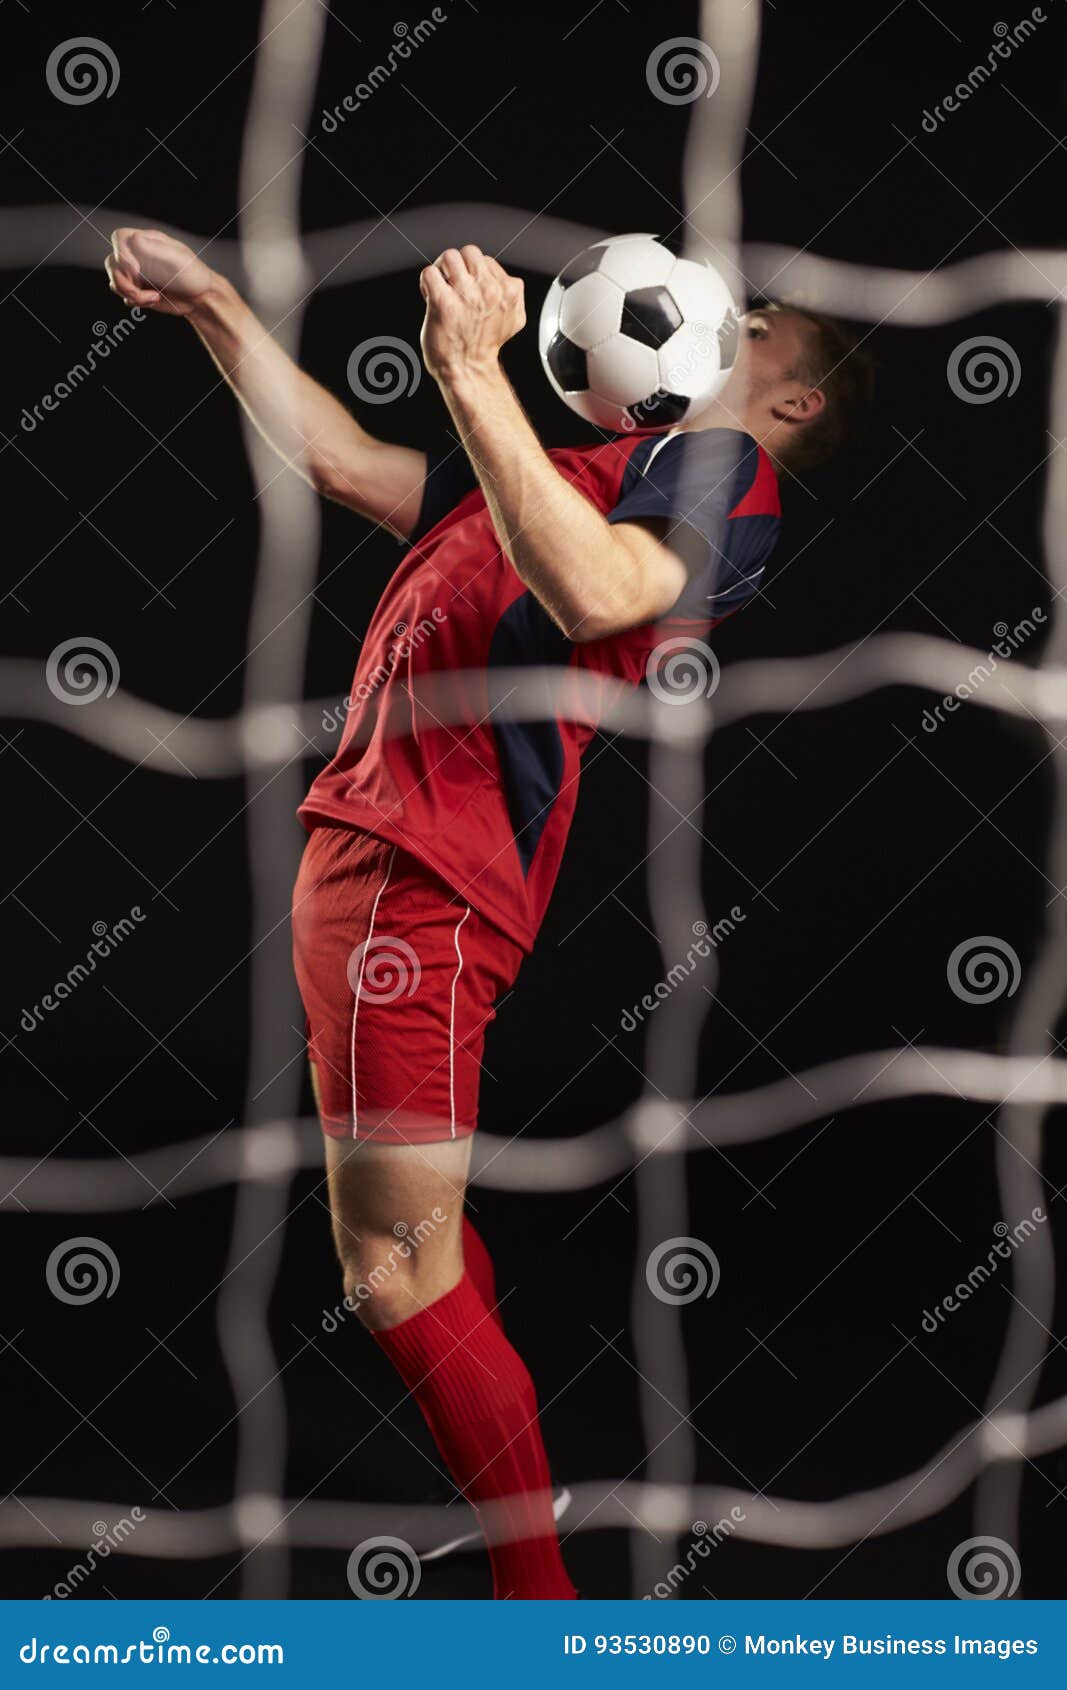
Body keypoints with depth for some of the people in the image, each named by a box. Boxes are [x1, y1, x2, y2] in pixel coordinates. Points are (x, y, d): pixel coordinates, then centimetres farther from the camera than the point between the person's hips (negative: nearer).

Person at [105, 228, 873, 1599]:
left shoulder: (718, 462, -3)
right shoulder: (601, 470, 25)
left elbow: (595, 592, -26)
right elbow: (347, 466, 30)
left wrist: (475, 373, -30)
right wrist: (212, 305, 27)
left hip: (419, 878, -10)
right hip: (370, 855, 10)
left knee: (396, 1274, -10)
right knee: (418, 1255, 22)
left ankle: (543, 1618, -2)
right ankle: (508, 1513, 36)